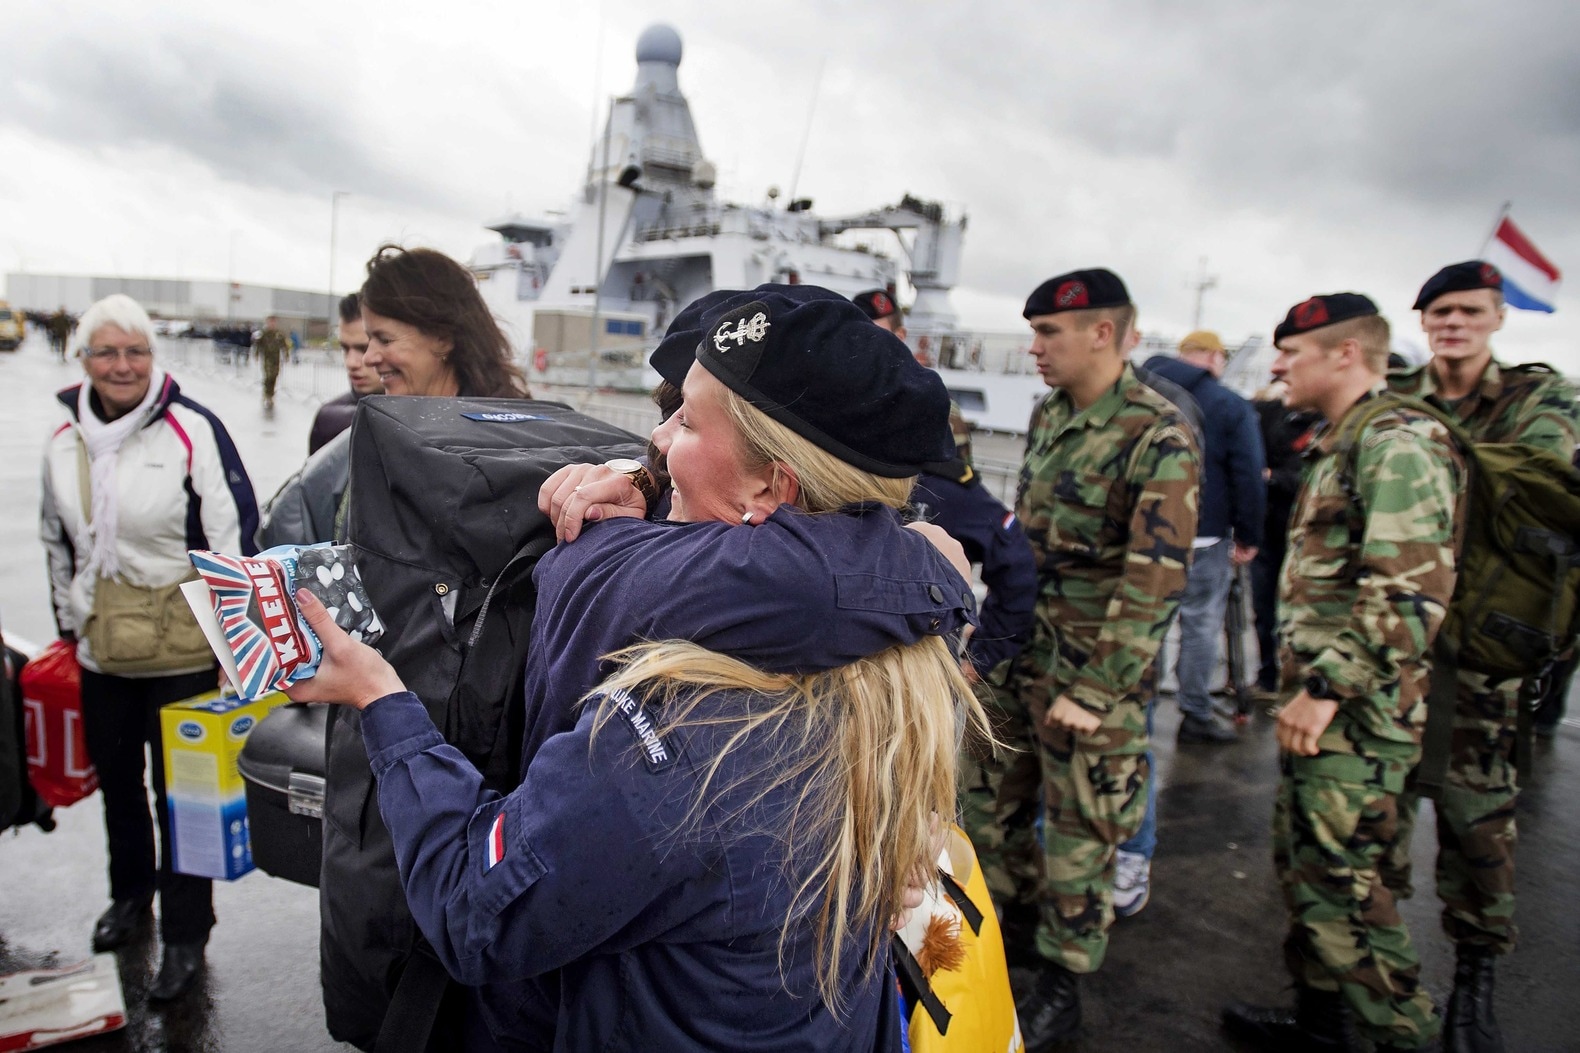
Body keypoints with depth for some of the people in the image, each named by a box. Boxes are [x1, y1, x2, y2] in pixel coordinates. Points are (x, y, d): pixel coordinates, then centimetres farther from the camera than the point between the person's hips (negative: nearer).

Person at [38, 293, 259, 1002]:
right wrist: (67, 618, 18)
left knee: (180, 790, 4)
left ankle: (185, 934, 20)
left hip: (181, 647, -5)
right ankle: (130, 892, 46)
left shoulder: (193, 430, -12)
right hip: (101, 645, 6)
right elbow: (57, 541, 18)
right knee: (116, 778, 21)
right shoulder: (65, 442, 5)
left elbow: (234, 531, -12)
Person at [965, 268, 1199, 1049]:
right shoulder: (1048, 415, 6)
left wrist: (1093, 691, -21)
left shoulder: (1159, 438, -17)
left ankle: (1058, 987, 28)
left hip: (1091, 671, -7)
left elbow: (1154, 578, -21)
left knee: (1080, 831, 8)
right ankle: (1019, 924, 41)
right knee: (988, 797, 17)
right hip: (1019, 652, 7)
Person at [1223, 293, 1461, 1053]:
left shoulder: (1396, 443, -15)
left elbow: (1410, 590, -25)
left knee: (1339, 875, -3)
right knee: (1302, 860, 17)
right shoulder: (1343, 444, 17)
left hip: (1359, 710, -10)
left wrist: (1328, 686, -24)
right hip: (1325, 701, 10)